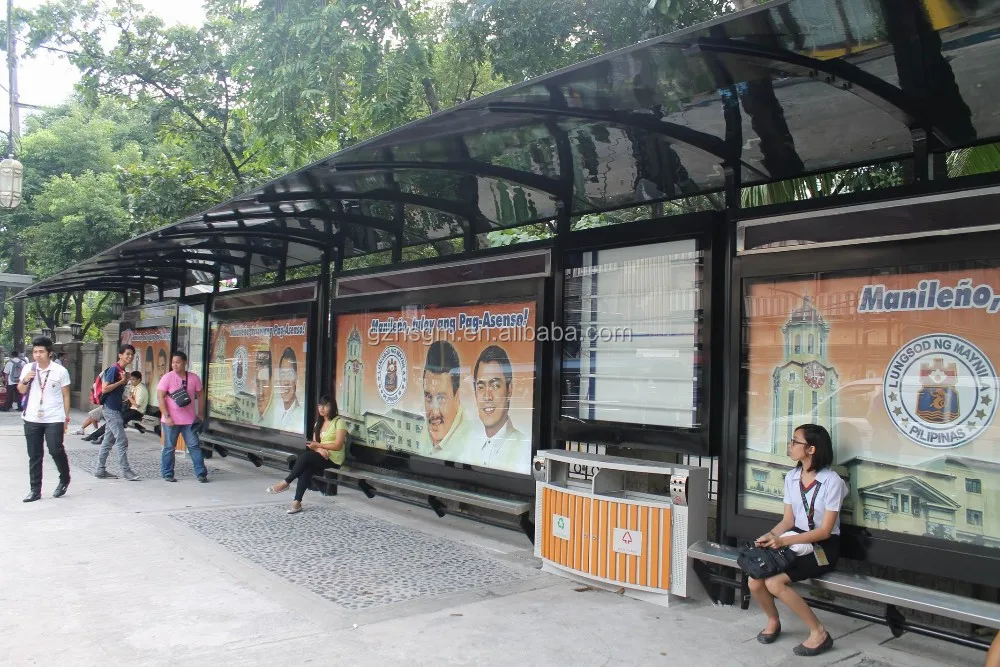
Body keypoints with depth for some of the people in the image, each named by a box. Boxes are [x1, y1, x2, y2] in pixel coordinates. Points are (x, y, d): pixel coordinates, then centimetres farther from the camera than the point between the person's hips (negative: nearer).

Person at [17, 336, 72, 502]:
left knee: (56, 450, -8)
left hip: (54, 419, -3)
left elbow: (65, 395, 2)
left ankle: (64, 480, 17)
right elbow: (21, 391, 15)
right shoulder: (28, 368, 5)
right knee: (34, 455, 7)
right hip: (32, 419, 4)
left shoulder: (60, 371, -4)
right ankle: (35, 490, 14)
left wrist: (66, 417, 0)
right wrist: (25, 380, -8)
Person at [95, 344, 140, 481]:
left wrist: (126, 381, 7)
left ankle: (101, 470, 17)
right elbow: (104, 389, -19)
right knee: (122, 440, -8)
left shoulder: (122, 370, 14)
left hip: (116, 409, 9)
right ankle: (126, 470, -4)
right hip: (111, 409, -9)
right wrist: (122, 381, -20)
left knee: (108, 441, 12)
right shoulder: (114, 369, -13)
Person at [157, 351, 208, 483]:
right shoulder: (167, 378, -6)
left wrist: (199, 414, 9)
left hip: (190, 420, 2)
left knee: (194, 446, 1)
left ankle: (201, 473, 4)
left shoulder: (194, 378, 3)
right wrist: (167, 416, -16)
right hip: (171, 420, -2)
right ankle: (167, 474, 17)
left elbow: (199, 396, 12)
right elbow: (160, 397, -10)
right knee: (169, 447, 6)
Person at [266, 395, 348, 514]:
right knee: (306, 469, -27)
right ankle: (297, 502, -31)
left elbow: (337, 446, -14)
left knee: (305, 457, -30)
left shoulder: (339, 422, -6)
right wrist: (320, 449, -13)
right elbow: (314, 443, 10)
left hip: (334, 459, -6)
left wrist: (318, 445, -18)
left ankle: (286, 482, -17)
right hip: (321, 456, 6)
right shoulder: (319, 423, 17)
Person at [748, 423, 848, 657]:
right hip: (796, 541, 6)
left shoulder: (832, 481, -16)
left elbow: (825, 531, -17)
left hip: (823, 547, -6)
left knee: (774, 582, -27)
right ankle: (773, 621, 14)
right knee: (755, 581, -16)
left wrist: (784, 541, -25)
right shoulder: (791, 478, 4)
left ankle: (819, 633, -9)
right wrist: (770, 536, -14)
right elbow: (788, 520, 7)